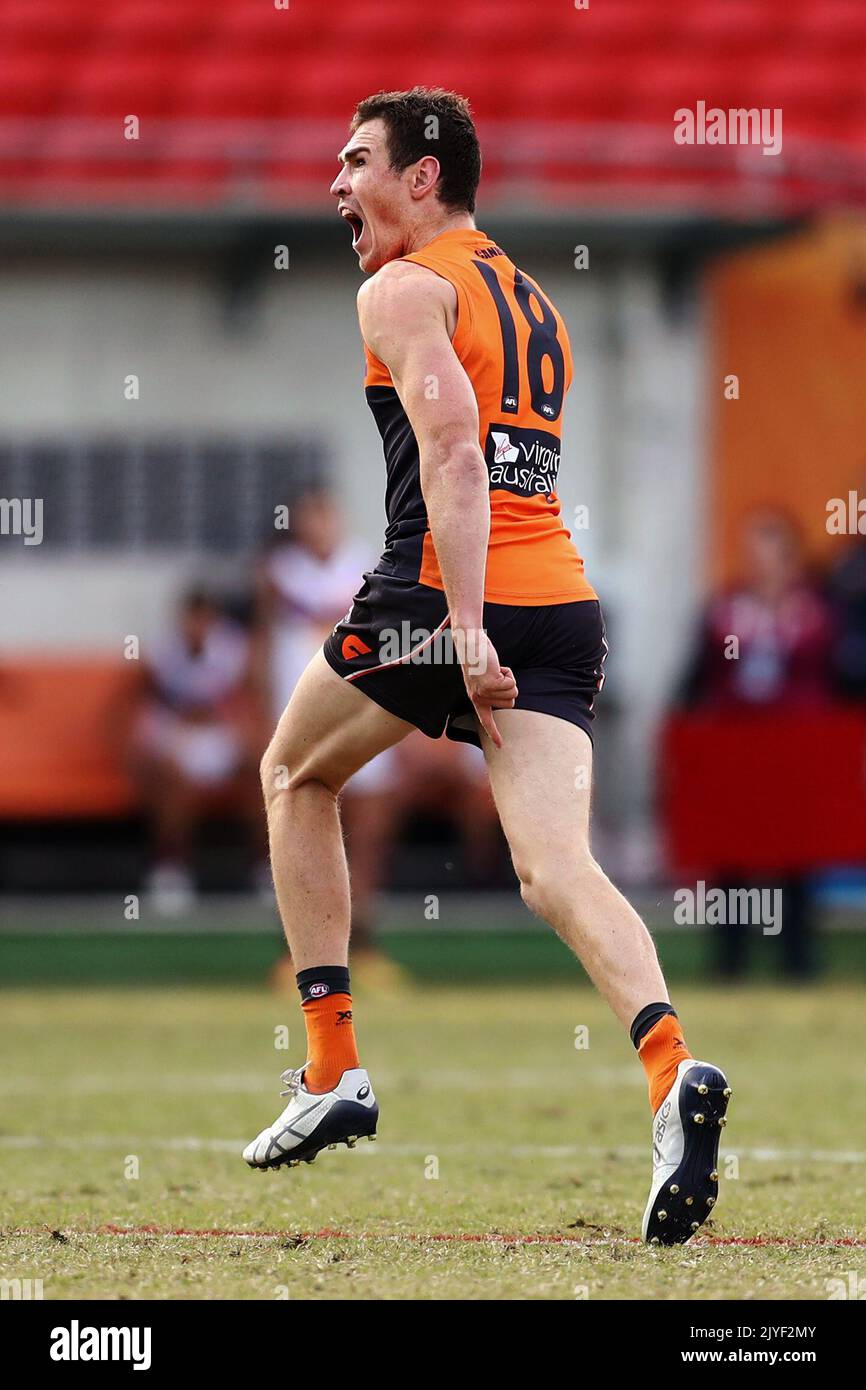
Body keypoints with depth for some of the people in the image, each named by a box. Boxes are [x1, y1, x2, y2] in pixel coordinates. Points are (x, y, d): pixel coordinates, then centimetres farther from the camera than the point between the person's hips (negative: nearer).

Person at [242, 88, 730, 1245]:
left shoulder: (405, 291, -2)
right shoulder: (530, 299, 25)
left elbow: (453, 454, -16)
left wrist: (465, 625, -24)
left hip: (444, 591, -6)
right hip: (567, 603, 6)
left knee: (296, 775, 20)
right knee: (557, 869, -6)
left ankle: (332, 1072, 16)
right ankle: (672, 1071, -34)